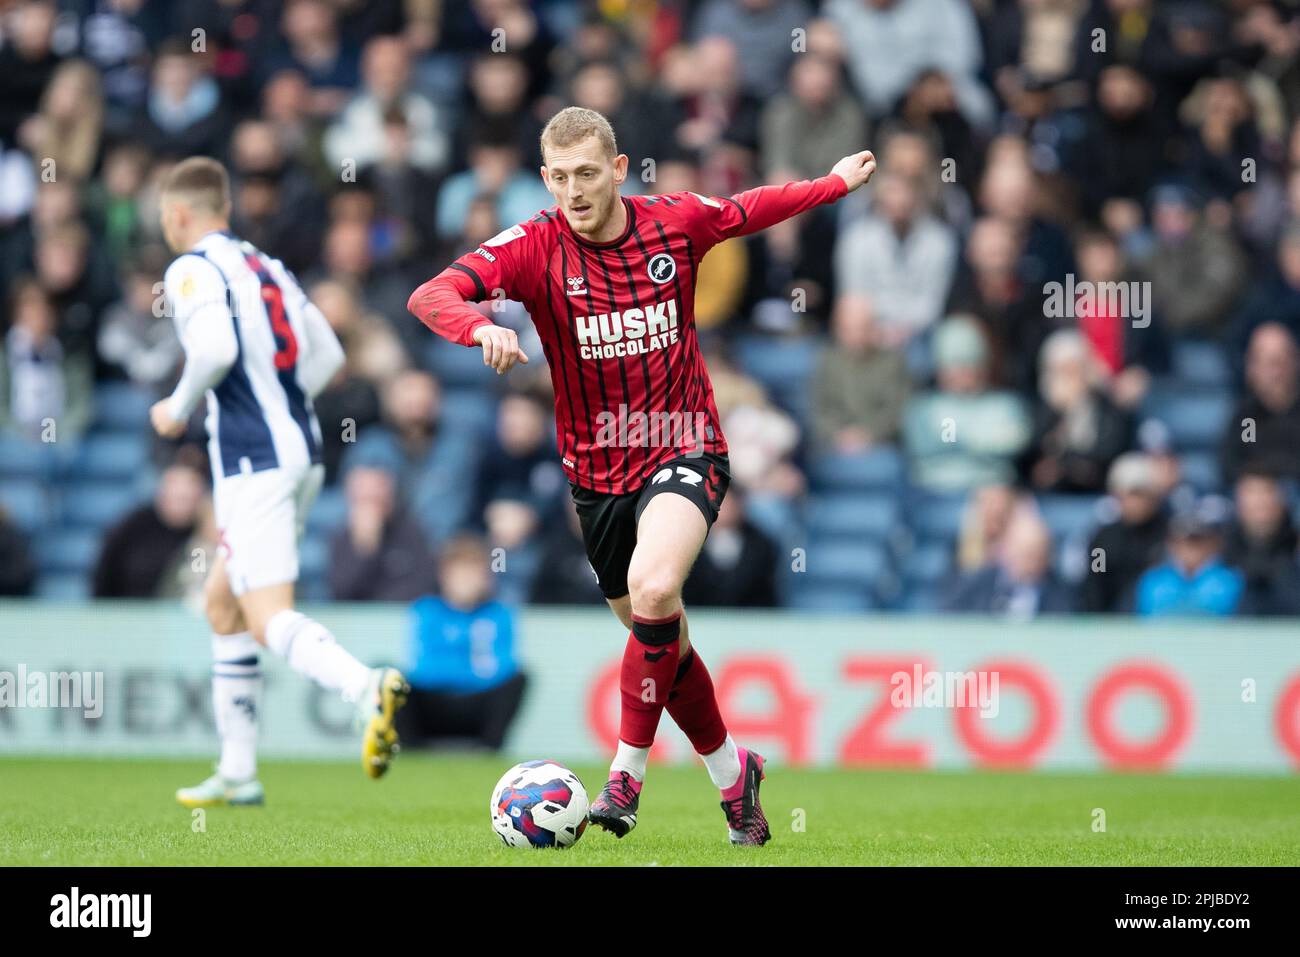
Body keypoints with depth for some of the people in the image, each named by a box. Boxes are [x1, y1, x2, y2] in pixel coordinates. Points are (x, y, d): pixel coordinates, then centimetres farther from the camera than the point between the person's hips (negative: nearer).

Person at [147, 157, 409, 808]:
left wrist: (179, 407, -7)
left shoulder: (192, 270, -6)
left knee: (268, 620, -13)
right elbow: (328, 355, 20)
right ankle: (237, 773, 19)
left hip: (254, 462, -9)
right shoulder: (264, 266, 19)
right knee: (223, 602, 19)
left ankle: (367, 687, -40)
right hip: (300, 448, 9)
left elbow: (216, 347, -23)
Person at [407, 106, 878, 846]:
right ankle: (733, 771, 37)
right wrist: (482, 327, -47)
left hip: (685, 451, -2)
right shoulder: (536, 247, -12)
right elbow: (430, 296, -26)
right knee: (663, 642, 13)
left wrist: (837, 182, 26)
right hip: (598, 472, 2)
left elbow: (751, 209, 16)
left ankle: (628, 771, -18)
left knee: (653, 589, -30)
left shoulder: (676, 223, -7)